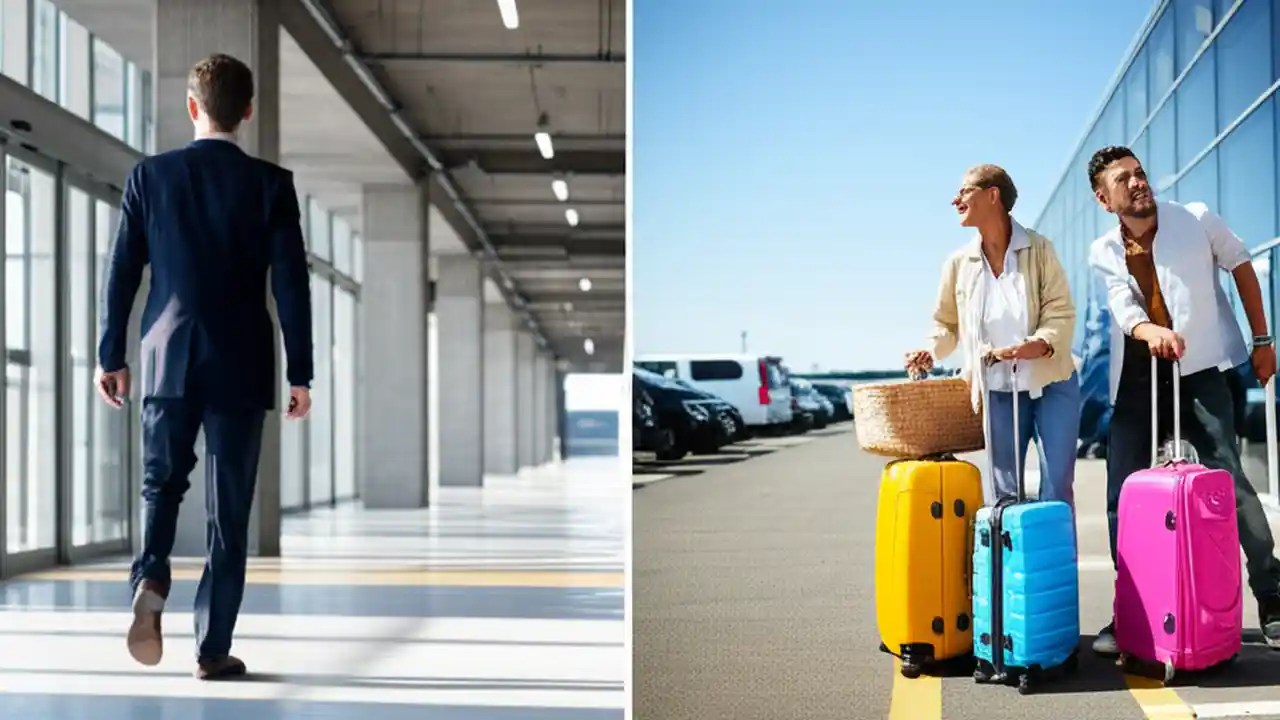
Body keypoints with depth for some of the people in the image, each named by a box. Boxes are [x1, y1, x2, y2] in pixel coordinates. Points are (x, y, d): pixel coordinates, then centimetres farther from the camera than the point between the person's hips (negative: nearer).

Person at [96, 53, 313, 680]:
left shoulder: (150, 175, 2)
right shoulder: (271, 183, -2)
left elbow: (122, 272, 3)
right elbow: (291, 283, -5)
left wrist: (111, 356, 11)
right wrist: (300, 374, 0)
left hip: (168, 360, 1)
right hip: (241, 365, -1)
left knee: (161, 484, 19)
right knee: (229, 509, 6)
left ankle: (150, 581, -9)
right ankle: (212, 648, 8)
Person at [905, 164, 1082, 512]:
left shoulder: (1038, 249, -5)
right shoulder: (959, 262, 3)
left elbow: (1061, 312, -9)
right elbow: (947, 323, 12)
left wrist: (1039, 344, -28)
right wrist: (931, 351, -8)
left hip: (1052, 383, -2)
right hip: (998, 391, 2)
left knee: (1057, 487, 0)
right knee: (1001, 492, 4)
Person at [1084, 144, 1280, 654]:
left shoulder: (1197, 220, -1)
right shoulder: (1104, 253, 3)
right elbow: (1123, 307, -13)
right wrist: (1151, 331, -36)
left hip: (1198, 370, -3)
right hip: (1136, 380, 3)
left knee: (1230, 480, -13)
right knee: (1122, 496, 1)